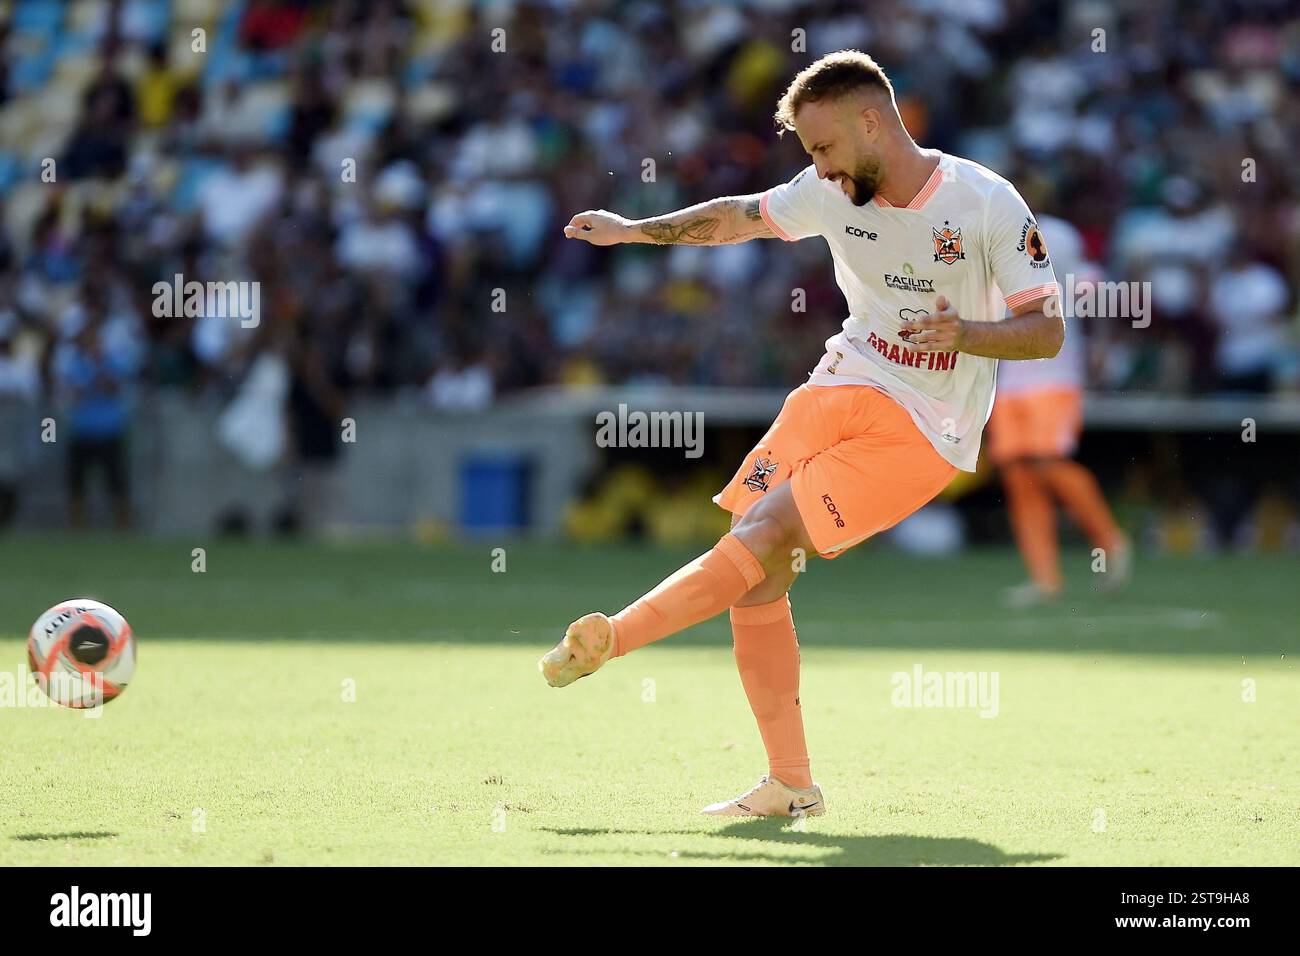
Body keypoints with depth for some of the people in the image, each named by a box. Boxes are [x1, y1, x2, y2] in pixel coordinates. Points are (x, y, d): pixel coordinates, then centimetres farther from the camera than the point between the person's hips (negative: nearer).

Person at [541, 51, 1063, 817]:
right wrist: (634, 231, 27)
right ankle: (790, 787, 0)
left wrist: (967, 335, -27)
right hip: (842, 389, 6)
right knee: (757, 579, -8)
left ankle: (607, 639, -12)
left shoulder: (988, 204, -12)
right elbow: (742, 217, 23)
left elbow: (1048, 330, -10)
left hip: (922, 434, -6)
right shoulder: (830, 193, 4)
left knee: (763, 538, -22)